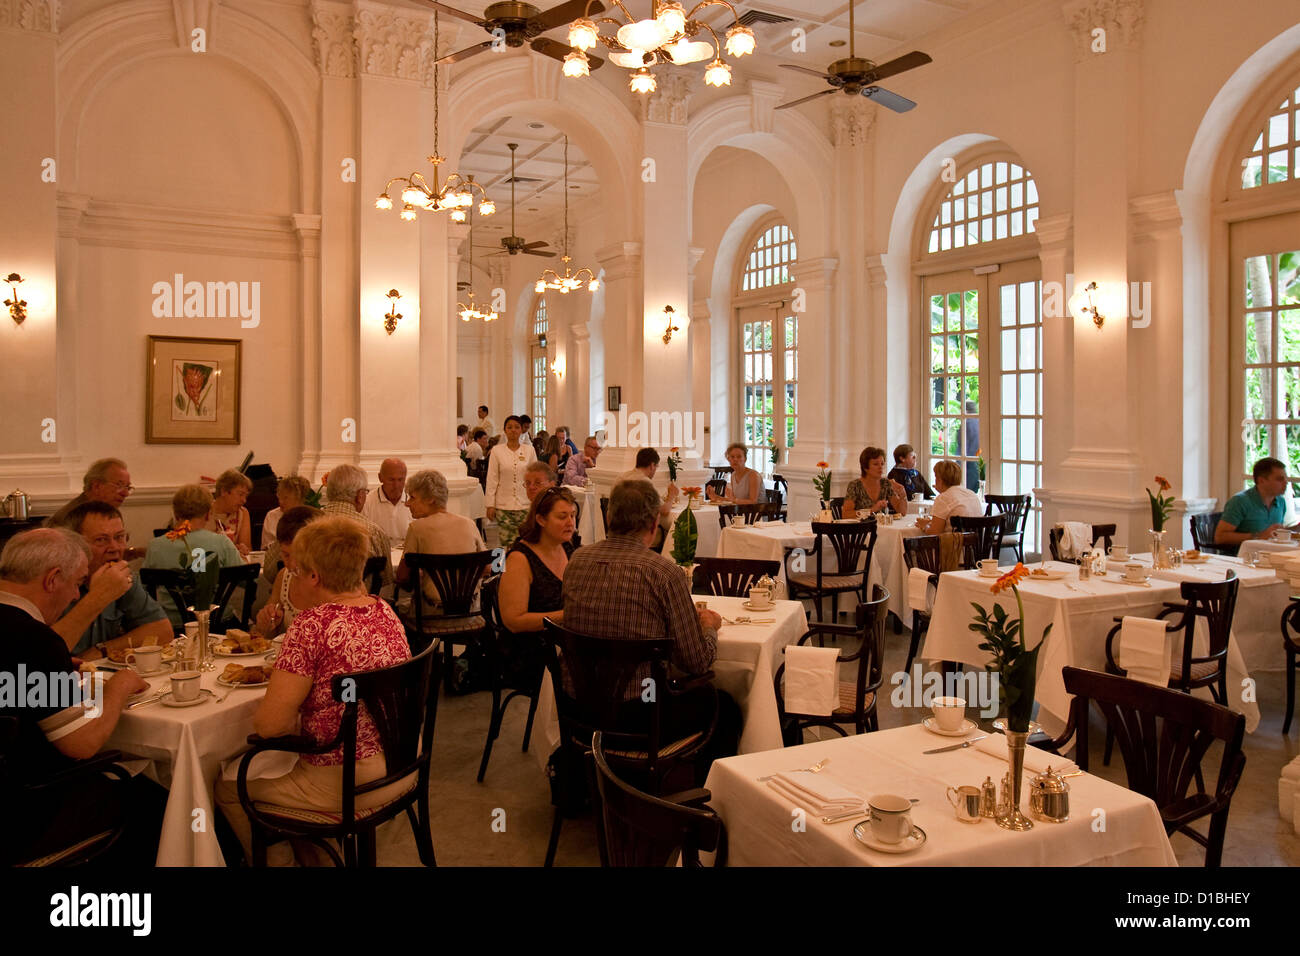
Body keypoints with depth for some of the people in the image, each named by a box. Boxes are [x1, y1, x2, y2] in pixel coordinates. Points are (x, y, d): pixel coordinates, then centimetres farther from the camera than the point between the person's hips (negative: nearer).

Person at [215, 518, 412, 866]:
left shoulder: (312, 624, -20)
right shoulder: (384, 610, 2)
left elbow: (268, 725, -20)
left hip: (347, 784, -8)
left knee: (229, 788, 15)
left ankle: (278, 860, 30)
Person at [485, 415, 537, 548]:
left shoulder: (529, 450, 4)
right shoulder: (497, 450, 1)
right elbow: (492, 479, 2)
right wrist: (490, 504, -1)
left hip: (525, 504, 1)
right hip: (503, 505, -1)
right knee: (507, 543, -2)